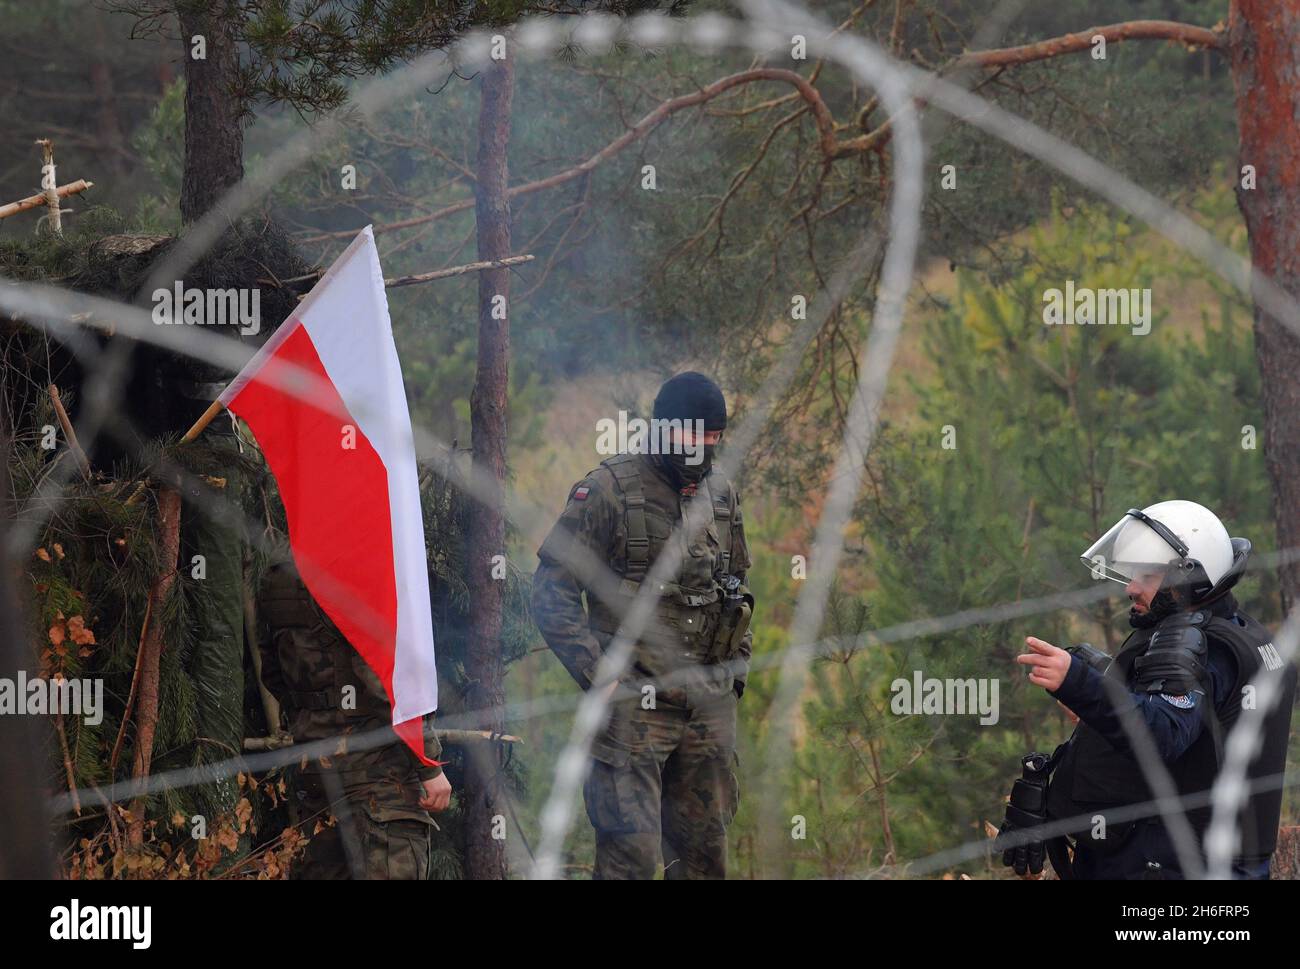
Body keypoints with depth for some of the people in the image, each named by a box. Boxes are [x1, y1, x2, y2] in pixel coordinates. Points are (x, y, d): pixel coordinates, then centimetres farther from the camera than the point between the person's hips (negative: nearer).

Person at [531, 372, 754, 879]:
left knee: (703, 854, 8)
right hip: (633, 705, -6)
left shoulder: (722, 495, 13)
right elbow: (551, 593, -8)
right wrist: (598, 675, -13)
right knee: (631, 853, -11)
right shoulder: (608, 491, -7)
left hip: (709, 707, 6)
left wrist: (736, 667, 14)